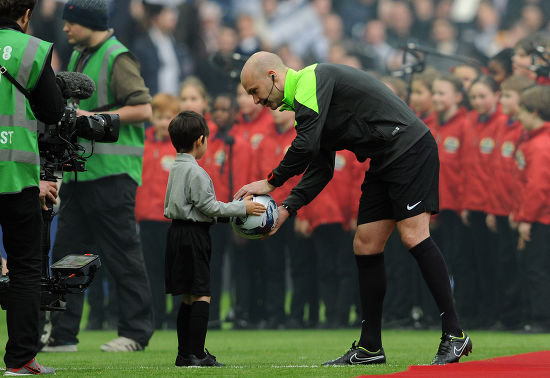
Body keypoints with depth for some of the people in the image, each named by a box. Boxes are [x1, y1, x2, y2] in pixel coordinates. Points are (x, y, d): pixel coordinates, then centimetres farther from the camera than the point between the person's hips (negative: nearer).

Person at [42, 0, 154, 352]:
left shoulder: (117, 58, -10)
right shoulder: (78, 56, 17)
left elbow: (143, 109, -17)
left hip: (113, 171, -9)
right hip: (79, 172, 9)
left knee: (123, 254, -3)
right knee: (67, 253, 7)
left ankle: (135, 332, 3)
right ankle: (63, 335, 9)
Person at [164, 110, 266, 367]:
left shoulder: (176, 168, 14)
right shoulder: (195, 171, -14)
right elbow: (207, 205, -17)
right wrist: (241, 208, -9)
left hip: (178, 231, 10)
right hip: (193, 235, -10)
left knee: (189, 298, 12)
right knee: (201, 296, -9)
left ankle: (185, 354, 13)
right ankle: (196, 353, -14)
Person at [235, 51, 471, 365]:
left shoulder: (313, 79, -13)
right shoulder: (304, 99, 18)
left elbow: (306, 147, -22)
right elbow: (321, 169, 18)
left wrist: (270, 182, -9)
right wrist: (286, 208, 7)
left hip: (410, 147, -10)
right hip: (384, 162, 10)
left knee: (414, 234, -17)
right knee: (366, 245, 6)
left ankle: (454, 335, -15)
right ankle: (370, 347, 9)